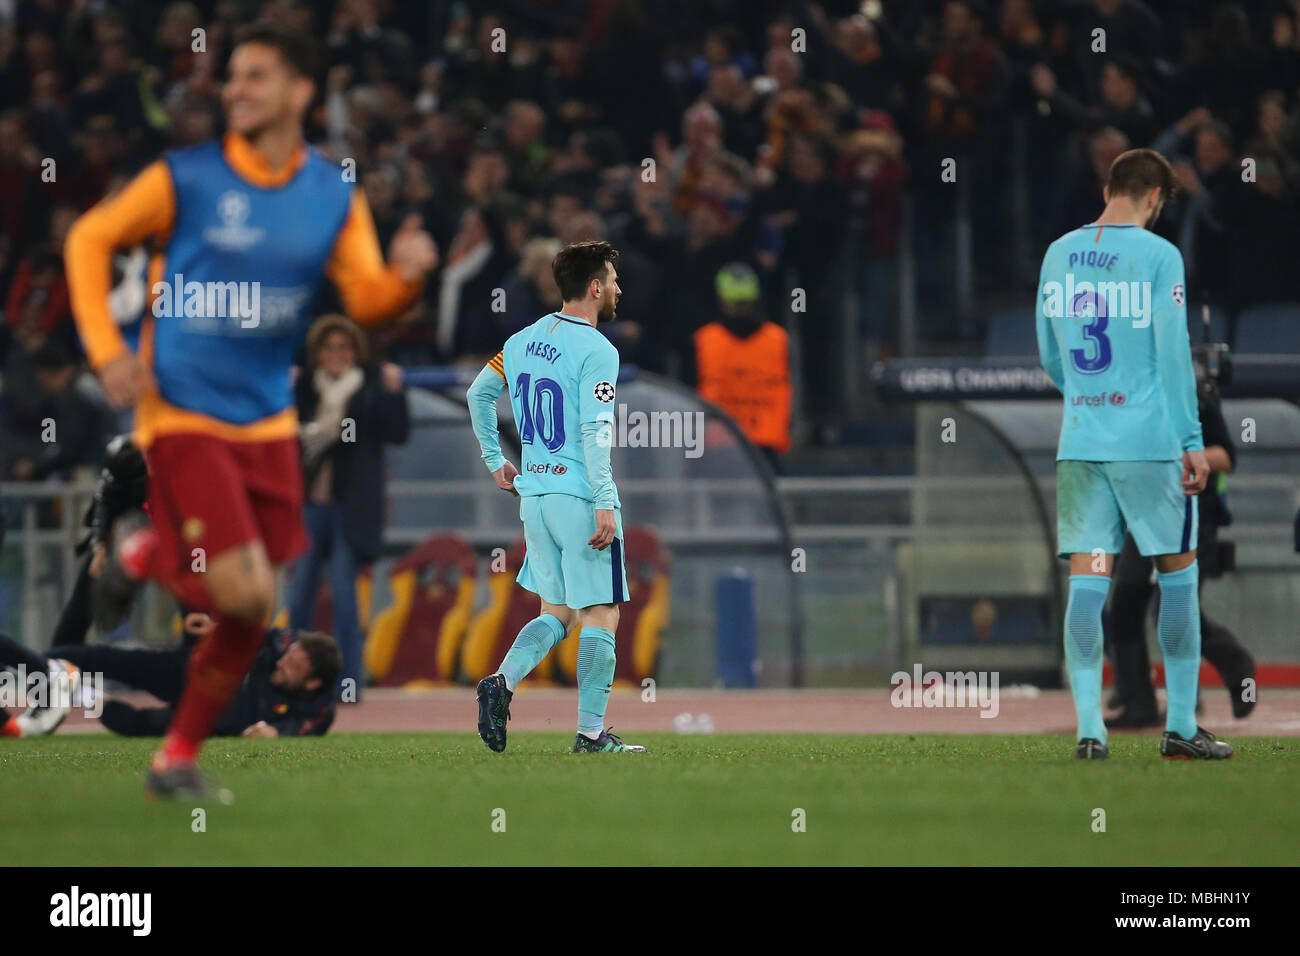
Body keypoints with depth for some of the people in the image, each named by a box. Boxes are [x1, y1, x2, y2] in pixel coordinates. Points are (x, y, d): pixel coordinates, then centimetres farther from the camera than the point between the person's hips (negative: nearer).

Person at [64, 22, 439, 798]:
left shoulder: (336, 196, 3)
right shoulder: (187, 179, -7)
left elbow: (366, 299, -1)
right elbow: (91, 240, 3)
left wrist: (404, 276, -24)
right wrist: (106, 348, -8)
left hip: (267, 424, 5)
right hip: (182, 417, -5)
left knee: (251, 615, 4)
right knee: (244, 593, -16)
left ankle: (181, 753, 21)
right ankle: (152, 554, 16)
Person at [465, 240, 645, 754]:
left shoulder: (524, 340, 11)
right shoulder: (596, 351, -13)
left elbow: (478, 394, 21)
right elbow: (594, 432, -20)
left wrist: (495, 460, 31)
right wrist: (604, 504, -21)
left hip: (533, 494, 7)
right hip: (580, 498, -7)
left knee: (555, 613, 16)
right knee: (601, 615, 0)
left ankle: (502, 680, -8)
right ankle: (591, 732, -2)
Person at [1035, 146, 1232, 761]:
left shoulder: (1058, 255, 9)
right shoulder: (1158, 256, -6)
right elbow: (1173, 353, -9)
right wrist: (1192, 441, -5)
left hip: (1079, 441, 4)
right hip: (1149, 440, -4)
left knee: (1087, 582, 1)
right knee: (1178, 572, 8)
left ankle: (1089, 728, -7)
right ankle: (1181, 727, 9)